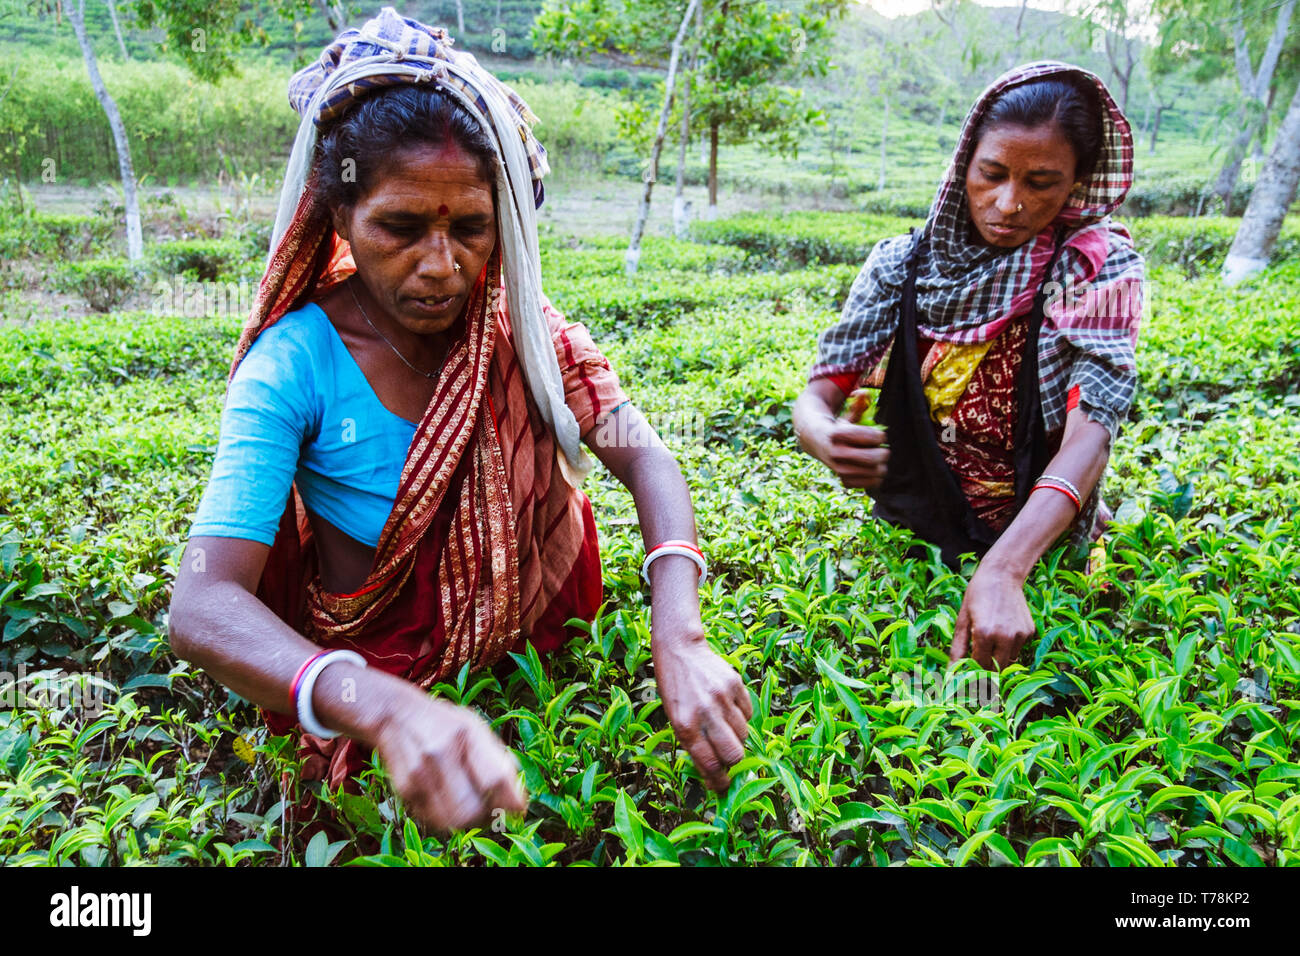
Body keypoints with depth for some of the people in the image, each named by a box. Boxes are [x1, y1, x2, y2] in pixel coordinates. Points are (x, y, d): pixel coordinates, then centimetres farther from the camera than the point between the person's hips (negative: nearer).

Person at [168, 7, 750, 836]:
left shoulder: (522, 330, -8)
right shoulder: (296, 365, -18)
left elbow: (647, 463, -17)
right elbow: (203, 606, -27)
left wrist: (679, 638, -35)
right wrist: (389, 710, -45)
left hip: (531, 644, 3)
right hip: (378, 670, -3)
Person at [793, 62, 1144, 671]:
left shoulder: (1097, 264, -11)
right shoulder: (903, 263, -5)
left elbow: (1090, 435, -23)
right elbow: (817, 397, -8)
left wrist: (1001, 571, -39)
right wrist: (824, 438, -34)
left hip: (1035, 539, -1)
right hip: (913, 536, 1)